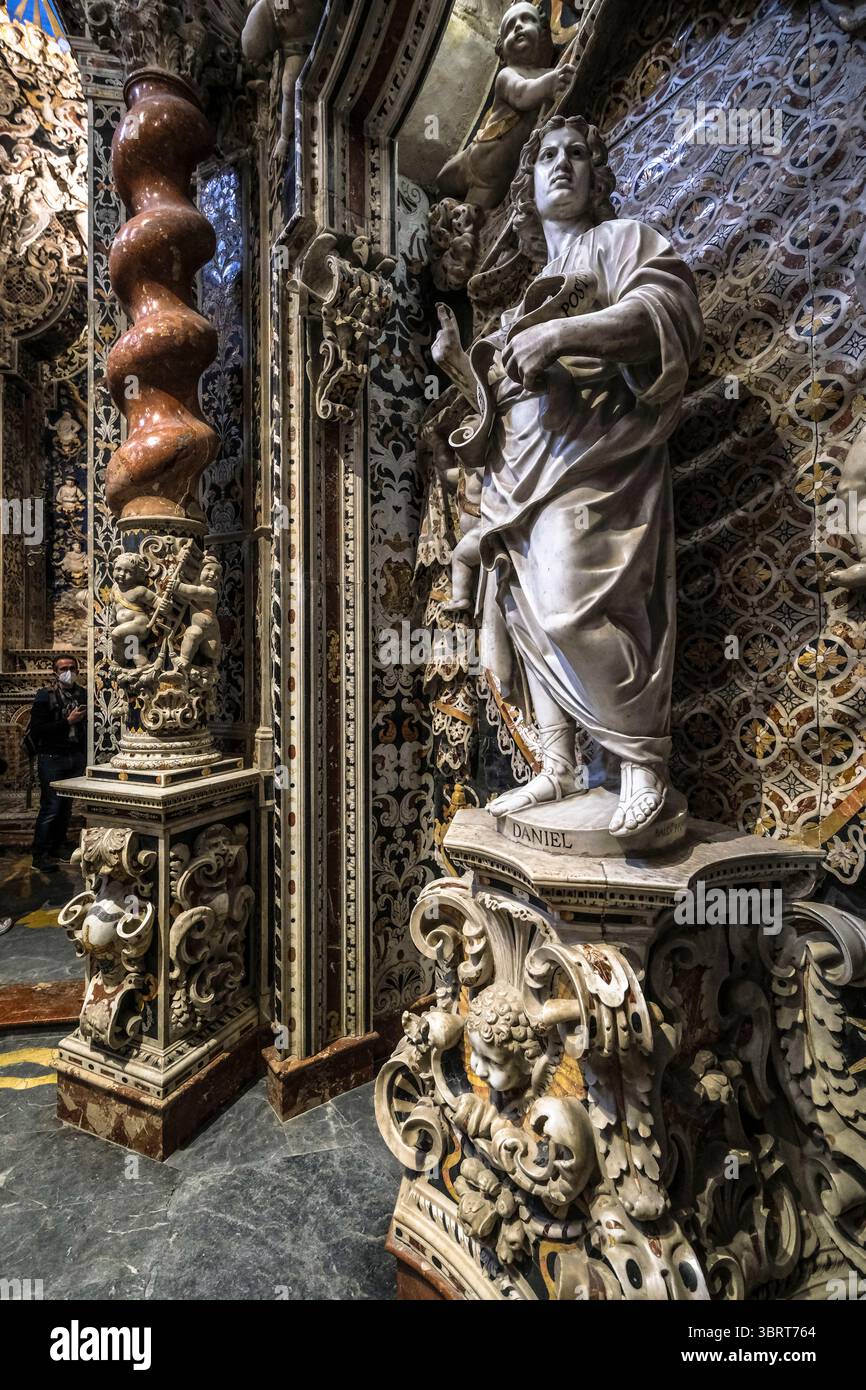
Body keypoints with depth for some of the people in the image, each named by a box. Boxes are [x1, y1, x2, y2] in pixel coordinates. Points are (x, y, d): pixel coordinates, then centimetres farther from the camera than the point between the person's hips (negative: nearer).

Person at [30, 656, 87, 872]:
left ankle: (57, 850, 21)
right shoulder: (45, 696, -3)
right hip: (52, 758, -4)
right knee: (51, 807, -4)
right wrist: (67, 721, -15)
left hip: (77, 757, 4)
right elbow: (36, 730, -10)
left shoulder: (83, 694, 8)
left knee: (67, 806, 9)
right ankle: (39, 856, 7)